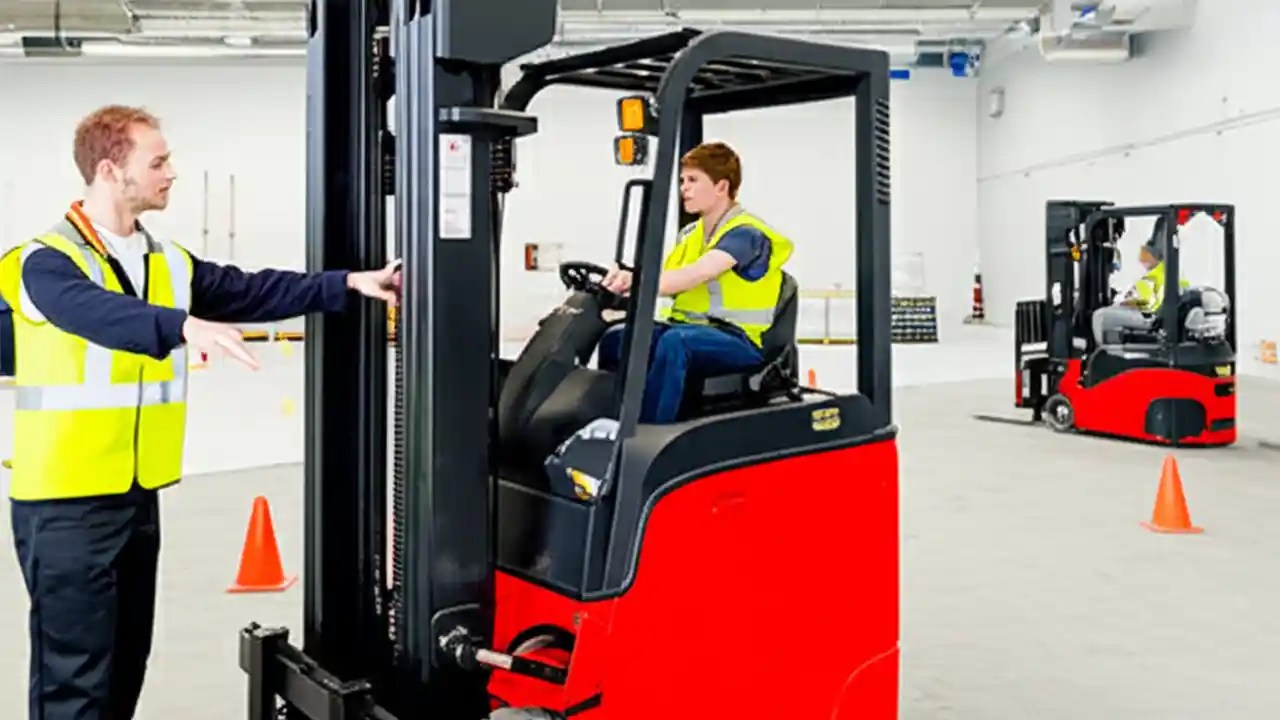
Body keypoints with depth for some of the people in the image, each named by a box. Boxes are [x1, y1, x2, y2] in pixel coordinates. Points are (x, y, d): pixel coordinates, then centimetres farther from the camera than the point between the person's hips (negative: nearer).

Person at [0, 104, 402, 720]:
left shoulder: (168, 262, 10)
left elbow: (252, 292, 7)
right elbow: (100, 313, -32)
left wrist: (349, 284, 0)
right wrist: (184, 327, -48)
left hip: (138, 495, 7)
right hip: (67, 503, -7)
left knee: (128, 659, 16)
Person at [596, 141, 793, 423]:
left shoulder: (746, 233, -10)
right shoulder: (689, 235, 16)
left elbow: (696, 275, -26)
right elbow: (664, 280, 3)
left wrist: (636, 282, -37)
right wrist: (625, 280, -19)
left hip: (737, 341, -7)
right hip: (687, 328, 8)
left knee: (675, 341, -38)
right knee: (616, 339, -15)